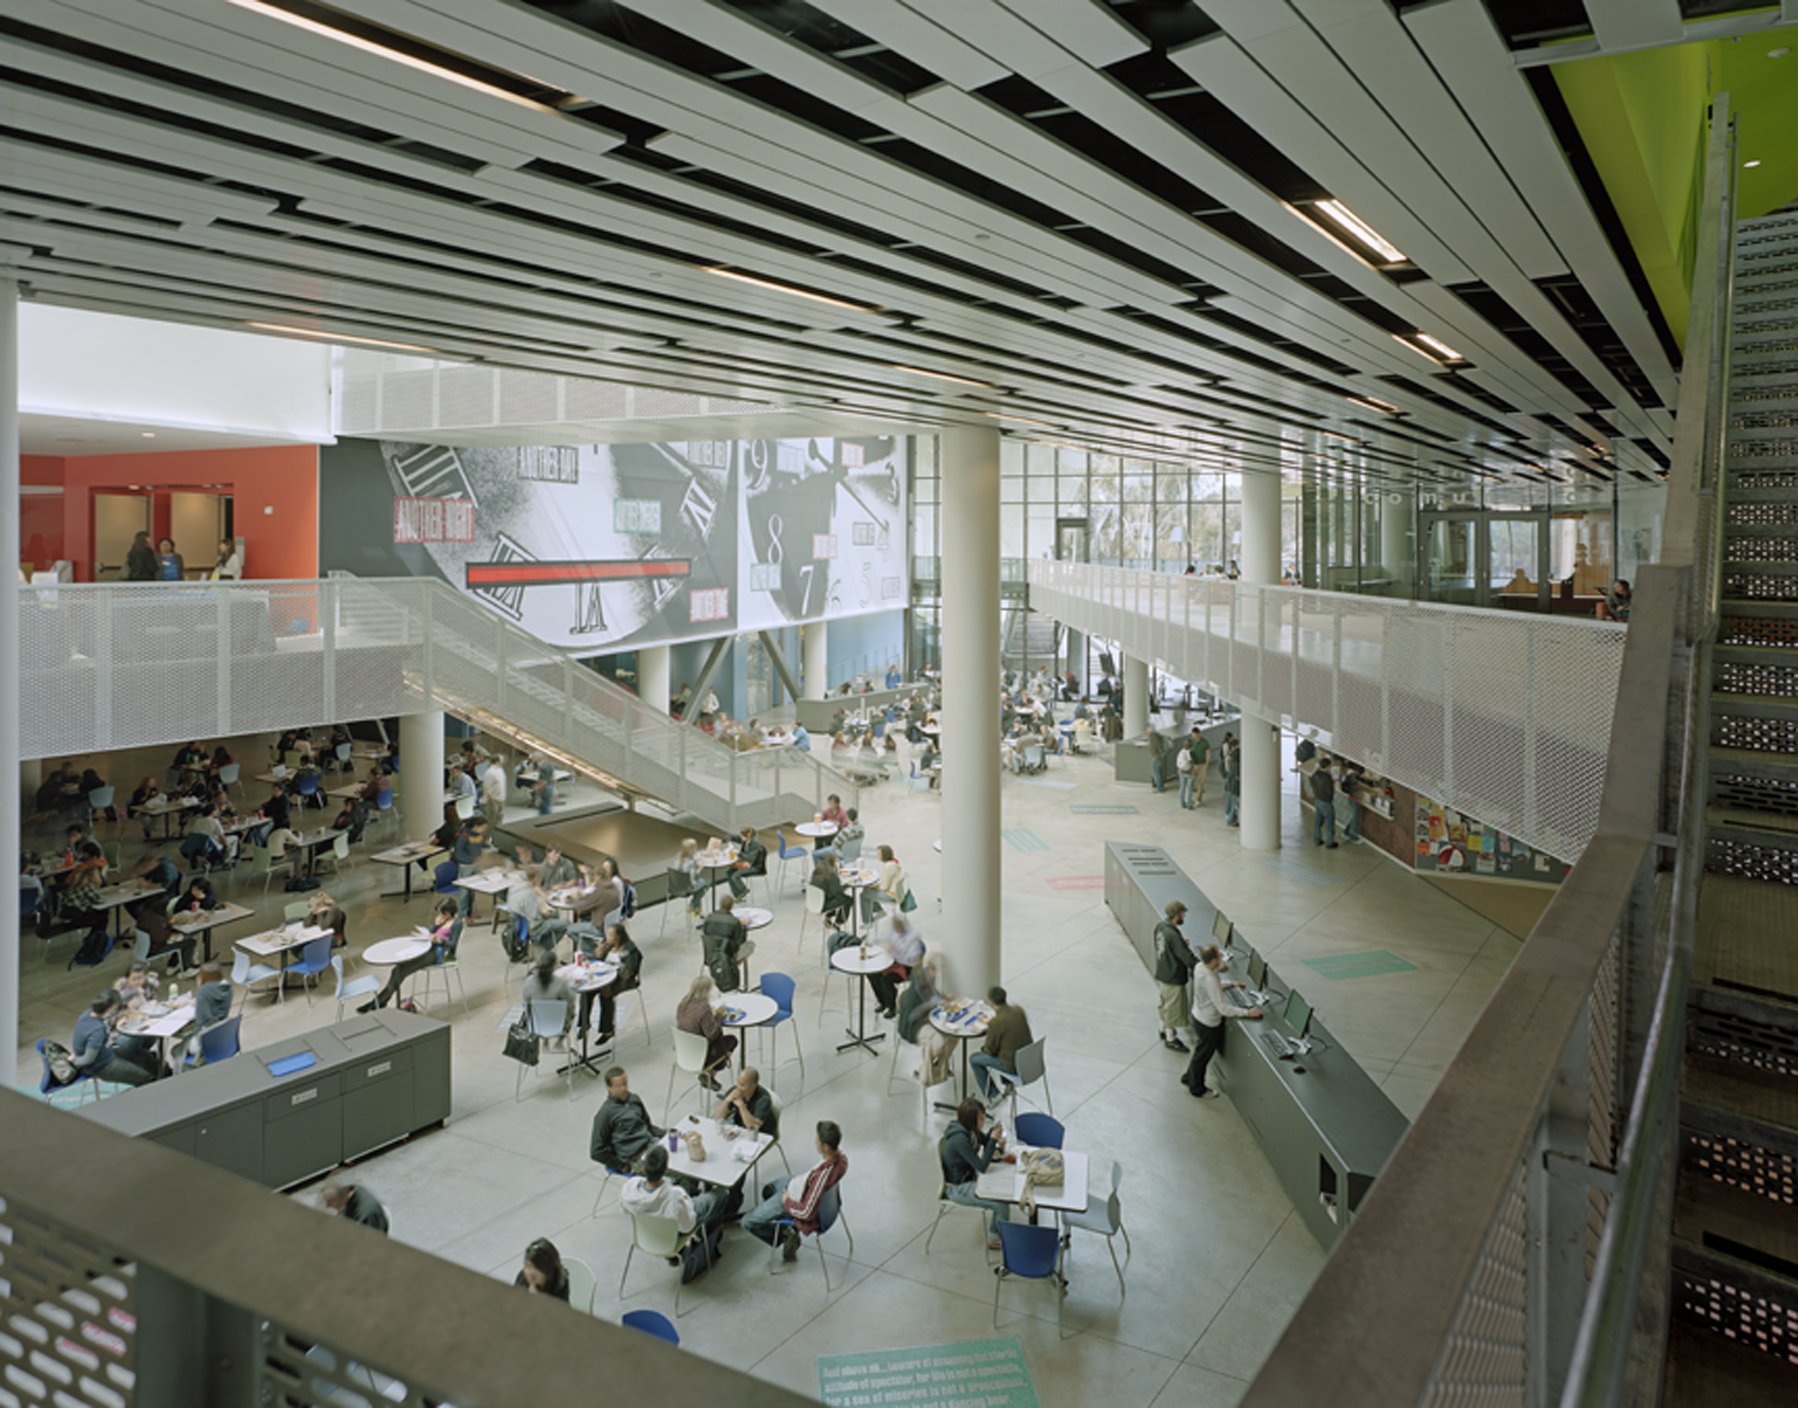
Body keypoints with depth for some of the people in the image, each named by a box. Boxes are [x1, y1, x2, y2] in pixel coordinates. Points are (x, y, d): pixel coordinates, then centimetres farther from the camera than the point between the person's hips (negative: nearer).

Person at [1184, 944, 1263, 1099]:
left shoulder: (1200, 967, -8)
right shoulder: (1209, 980, -37)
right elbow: (1223, 1009, -33)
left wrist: (1230, 984, 8)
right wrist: (1247, 1012, -27)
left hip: (1198, 1015, 8)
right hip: (1208, 1023, -8)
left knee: (1201, 1053, 29)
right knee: (1202, 1056, 14)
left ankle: (1188, 1079, 48)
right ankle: (1197, 1090, 35)